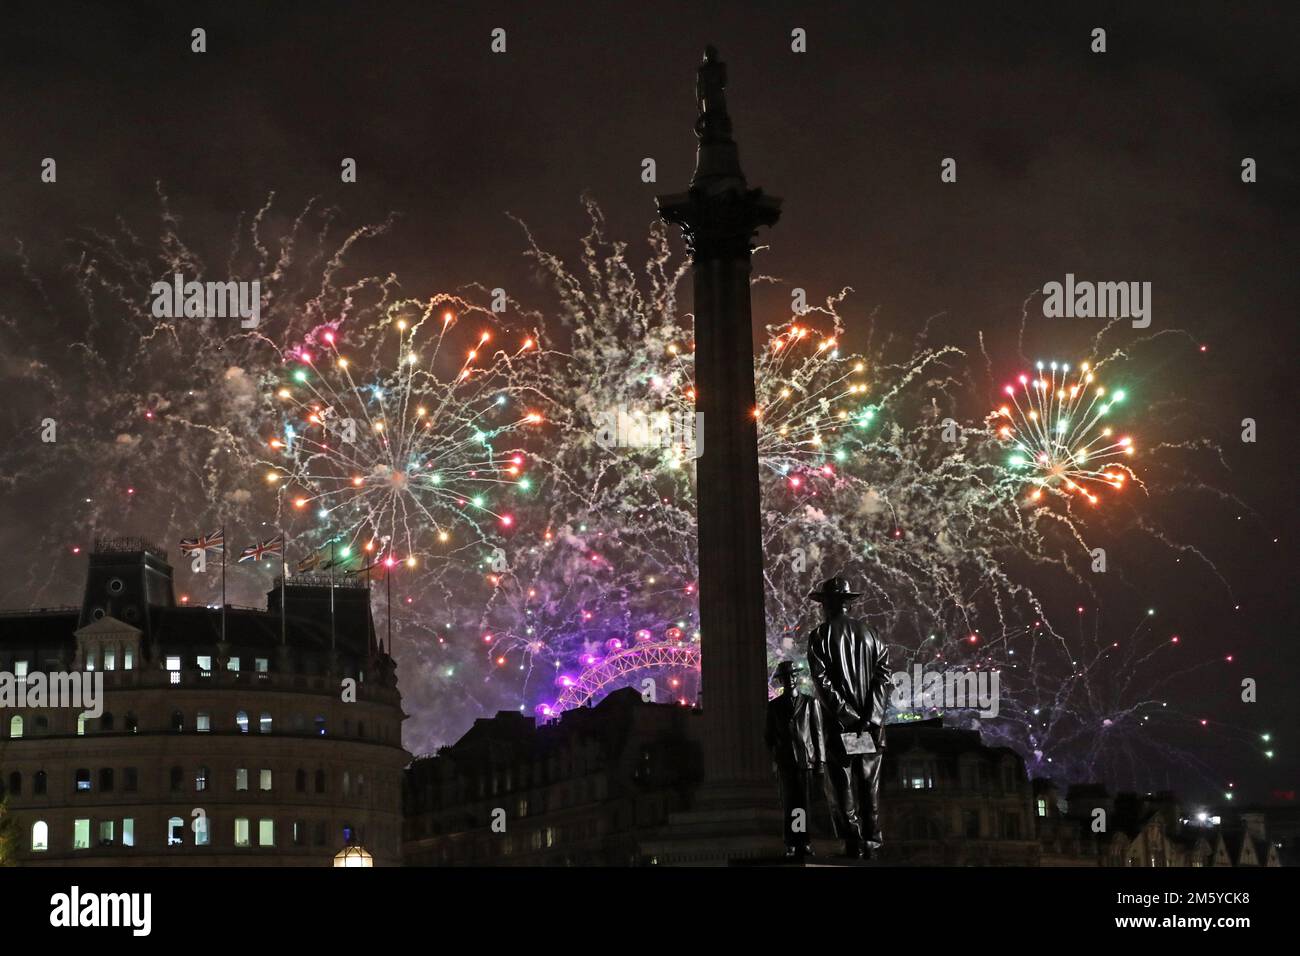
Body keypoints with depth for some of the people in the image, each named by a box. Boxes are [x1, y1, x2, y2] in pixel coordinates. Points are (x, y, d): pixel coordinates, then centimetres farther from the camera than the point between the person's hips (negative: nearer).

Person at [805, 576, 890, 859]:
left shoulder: (820, 636, -3)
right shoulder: (868, 633, 10)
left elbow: (822, 682, -12)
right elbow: (883, 674, 1)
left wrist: (848, 716, -11)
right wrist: (871, 716, -5)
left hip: (840, 725, -4)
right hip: (872, 725, 4)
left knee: (841, 785, 0)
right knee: (868, 785, 10)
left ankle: (853, 841, -8)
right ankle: (871, 842, 9)